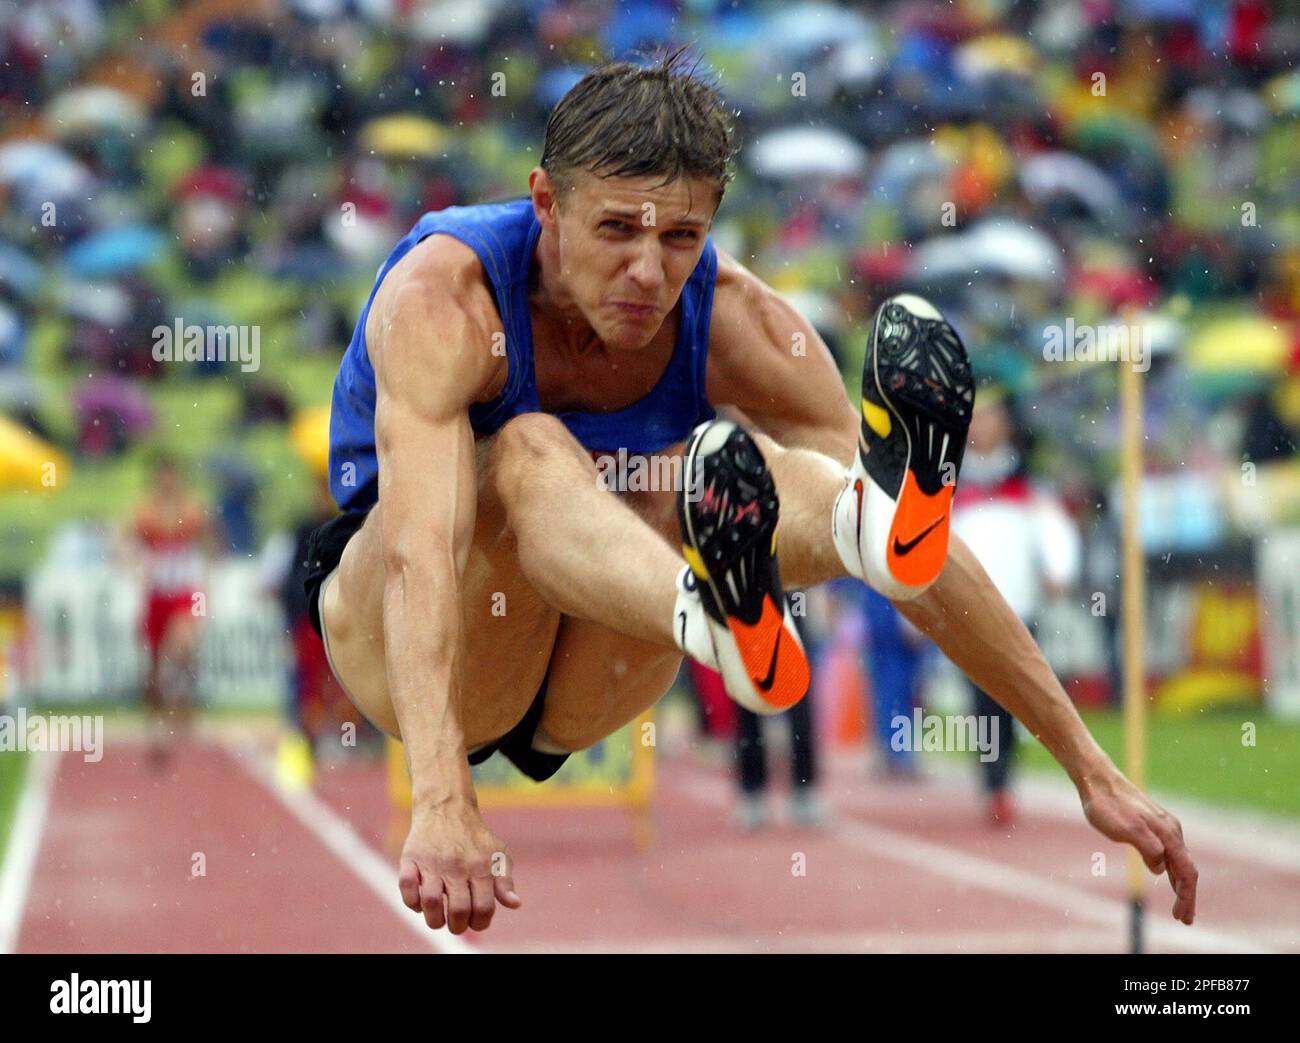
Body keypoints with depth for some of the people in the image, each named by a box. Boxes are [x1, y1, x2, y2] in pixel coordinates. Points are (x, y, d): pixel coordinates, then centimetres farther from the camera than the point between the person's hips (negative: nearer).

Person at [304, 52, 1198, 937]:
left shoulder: (737, 321, -14)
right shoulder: (444, 294, -26)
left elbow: (934, 572, -14)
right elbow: (419, 550, -42)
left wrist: (1093, 772, -18)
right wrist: (440, 801, -57)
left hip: (582, 698, 3)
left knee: (710, 468, -27)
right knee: (530, 451, -34)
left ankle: (875, 512, -63)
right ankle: (713, 617, -67)